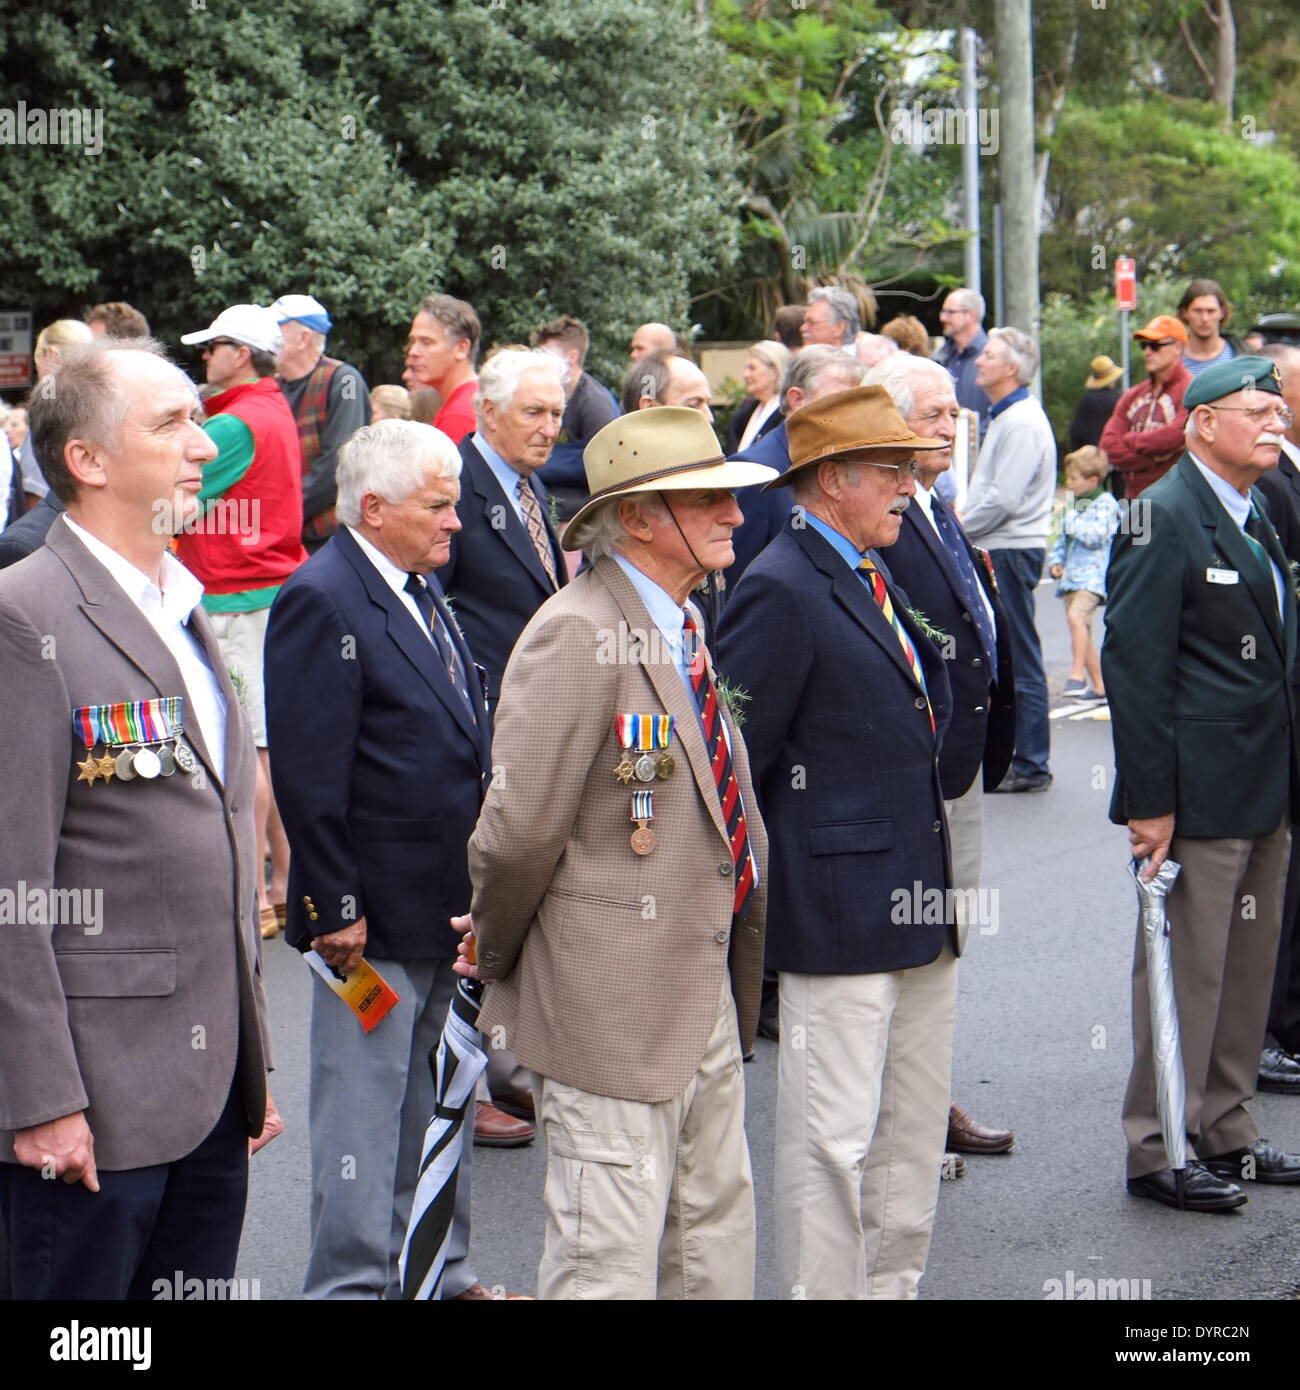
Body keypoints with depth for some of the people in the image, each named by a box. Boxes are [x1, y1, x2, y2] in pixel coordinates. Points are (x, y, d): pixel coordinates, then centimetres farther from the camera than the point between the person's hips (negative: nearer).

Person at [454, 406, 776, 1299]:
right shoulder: (577, 638, -19)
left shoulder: (685, 626, 11)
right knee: (610, 1262, 0)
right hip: (615, 1004, -9)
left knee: (717, 1244, 17)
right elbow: (518, 833, -18)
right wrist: (498, 959, -4)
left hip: (708, 1000, 9)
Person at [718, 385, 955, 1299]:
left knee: (915, 1134, 16)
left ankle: (894, 1285, 27)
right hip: (840, 909, -9)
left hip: (919, 909, 9)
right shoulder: (781, 590, -14)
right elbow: (732, 760, -15)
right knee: (833, 1142, -2)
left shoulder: (875, 579, 16)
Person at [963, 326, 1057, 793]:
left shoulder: (1022, 423, -15)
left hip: (1012, 553, -10)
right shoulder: (1005, 417, 17)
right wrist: (962, 526, 10)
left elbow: (1003, 500, -21)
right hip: (997, 550, 10)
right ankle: (1002, 755, 17)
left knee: (1019, 661, -5)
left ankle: (1030, 765, 0)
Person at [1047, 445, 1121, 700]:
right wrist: (1055, 561, 10)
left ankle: (1077, 675, -28)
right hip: (1071, 575, 9)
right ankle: (1100, 686, 17)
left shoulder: (1105, 503, -6)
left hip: (1093, 574, -9)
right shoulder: (1074, 504, 19)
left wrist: (1073, 521, -8)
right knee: (1080, 631, 9)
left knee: (1076, 616, -30)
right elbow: (1062, 538, 26)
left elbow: (1095, 536, -18)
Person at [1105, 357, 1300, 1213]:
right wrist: (1149, 801, -19)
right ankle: (1159, 1150, 8)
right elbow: (1134, 664, -17)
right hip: (1202, 789, -9)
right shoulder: (1165, 519, -13)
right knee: (1188, 966, -2)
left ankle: (1225, 1132, 25)